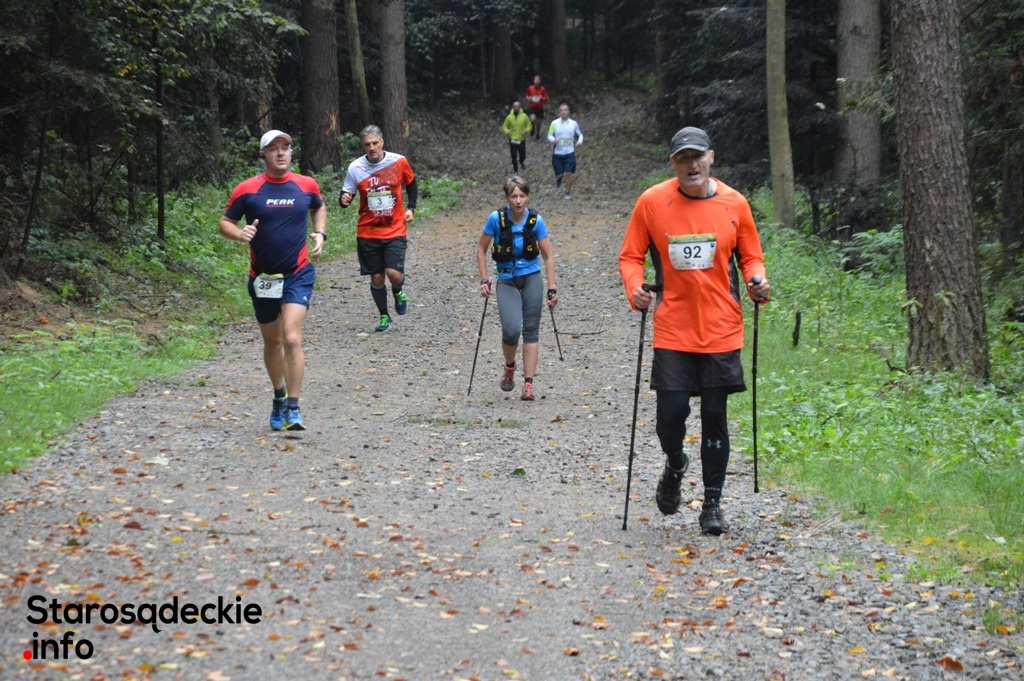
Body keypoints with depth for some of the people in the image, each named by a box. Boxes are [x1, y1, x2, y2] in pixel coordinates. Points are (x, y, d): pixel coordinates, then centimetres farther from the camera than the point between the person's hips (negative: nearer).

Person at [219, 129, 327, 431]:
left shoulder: (307, 185, 0)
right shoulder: (247, 189, -5)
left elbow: (319, 208, 22)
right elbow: (225, 223, 2)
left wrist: (320, 233, 4)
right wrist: (240, 233, -19)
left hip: (298, 275, -1)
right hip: (262, 278, 1)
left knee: (292, 338, -18)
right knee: (272, 343, 14)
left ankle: (293, 407, -14)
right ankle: (279, 398, 36)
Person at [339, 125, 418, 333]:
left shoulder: (399, 161, -5)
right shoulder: (355, 168, -5)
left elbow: (411, 183, 13)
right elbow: (346, 194, 3)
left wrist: (411, 208, 4)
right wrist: (344, 199, -20)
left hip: (395, 230, -1)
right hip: (368, 232, 1)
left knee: (394, 273, -15)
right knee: (376, 277, 6)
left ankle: (398, 292, 21)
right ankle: (384, 316, 27)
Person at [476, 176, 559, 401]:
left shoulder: (535, 220, -7)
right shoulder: (496, 219, -11)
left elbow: (548, 256, 0)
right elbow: (481, 249, 2)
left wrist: (552, 289, -4)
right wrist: (484, 280, -4)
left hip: (532, 279, 1)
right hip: (507, 281, -1)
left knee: (531, 330, -1)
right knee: (511, 330, -16)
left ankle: (528, 384, 3)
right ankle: (509, 367, 15)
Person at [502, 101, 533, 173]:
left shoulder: (524, 116, -6)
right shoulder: (509, 117, -6)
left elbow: (529, 125, 5)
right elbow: (504, 127, 5)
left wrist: (526, 131, -14)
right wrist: (507, 132, -17)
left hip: (522, 140, 0)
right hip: (512, 140, 0)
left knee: (522, 156, 9)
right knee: (514, 157, 4)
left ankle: (521, 161, 47)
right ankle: (515, 171, 24)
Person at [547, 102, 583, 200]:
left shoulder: (574, 124, 1)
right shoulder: (554, 123, -2)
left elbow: (580, 134, 13)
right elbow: (549, 136, 1)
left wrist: (580, 141, -9)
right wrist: (553, 139, -22)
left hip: (569, 153, 0)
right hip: (557, 153, 0)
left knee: (569, 174, -4)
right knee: (559, 174, 3)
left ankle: (568, 192, 14)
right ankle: (558, 178, 40)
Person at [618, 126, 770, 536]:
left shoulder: (734, 203, 0)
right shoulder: (652, 202, -2)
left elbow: (750, 257, 10)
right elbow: (630, 256, 4)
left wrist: (757, 281, -10)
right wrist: (635, 289, -14)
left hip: (721, 329, 1)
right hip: (672, 330, 0)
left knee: (714, 417, 4)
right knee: (670, 414, -3)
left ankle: (712, 505, 15)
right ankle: (675, 466, 31)